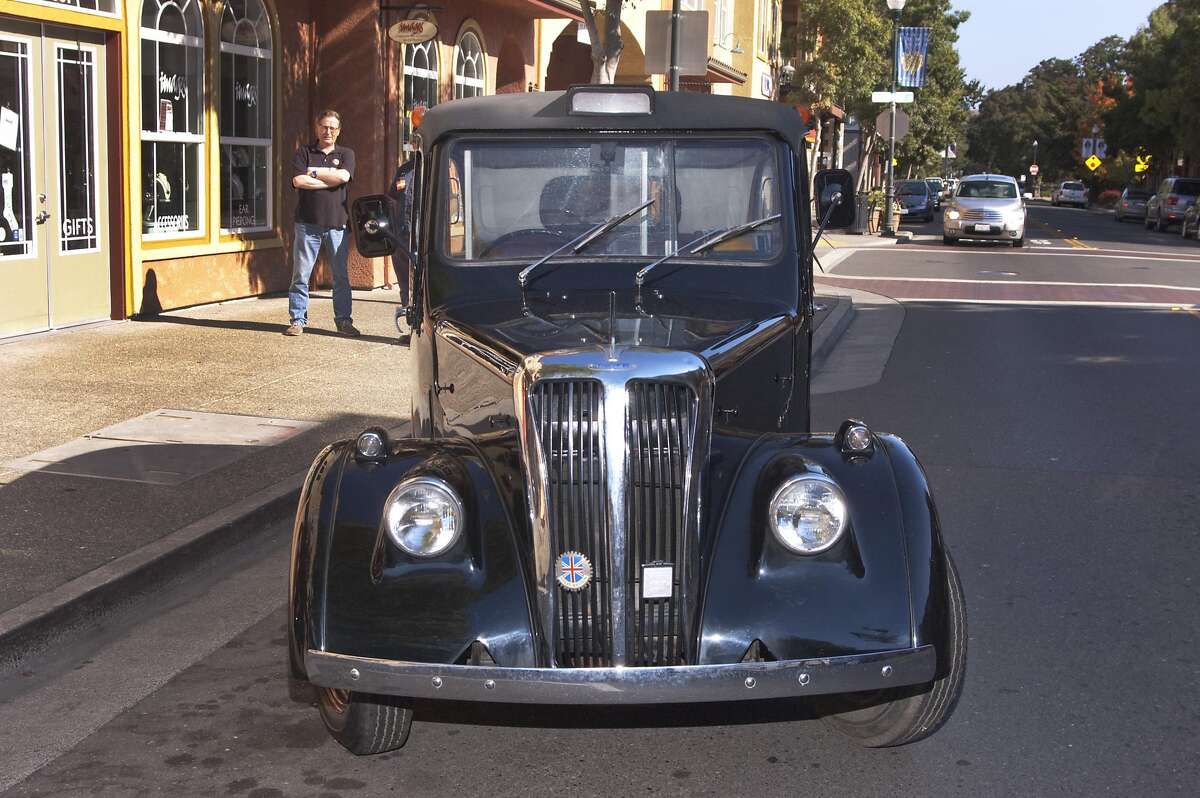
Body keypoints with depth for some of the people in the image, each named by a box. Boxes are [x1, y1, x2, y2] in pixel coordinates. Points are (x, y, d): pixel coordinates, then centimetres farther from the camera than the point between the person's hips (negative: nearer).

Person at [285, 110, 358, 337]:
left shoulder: (346, 154, 11)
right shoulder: (304, 152, 8)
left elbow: (344, 176, -10)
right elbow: (298, 181, -8)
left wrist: (314, 172, -5)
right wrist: (330, 180, -7)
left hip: (337, 223, 1)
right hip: (308, 222, -1)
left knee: (341, 276, 5)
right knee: (301, 275, 0)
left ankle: (343, 320, 12)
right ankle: (297, 320, 7)